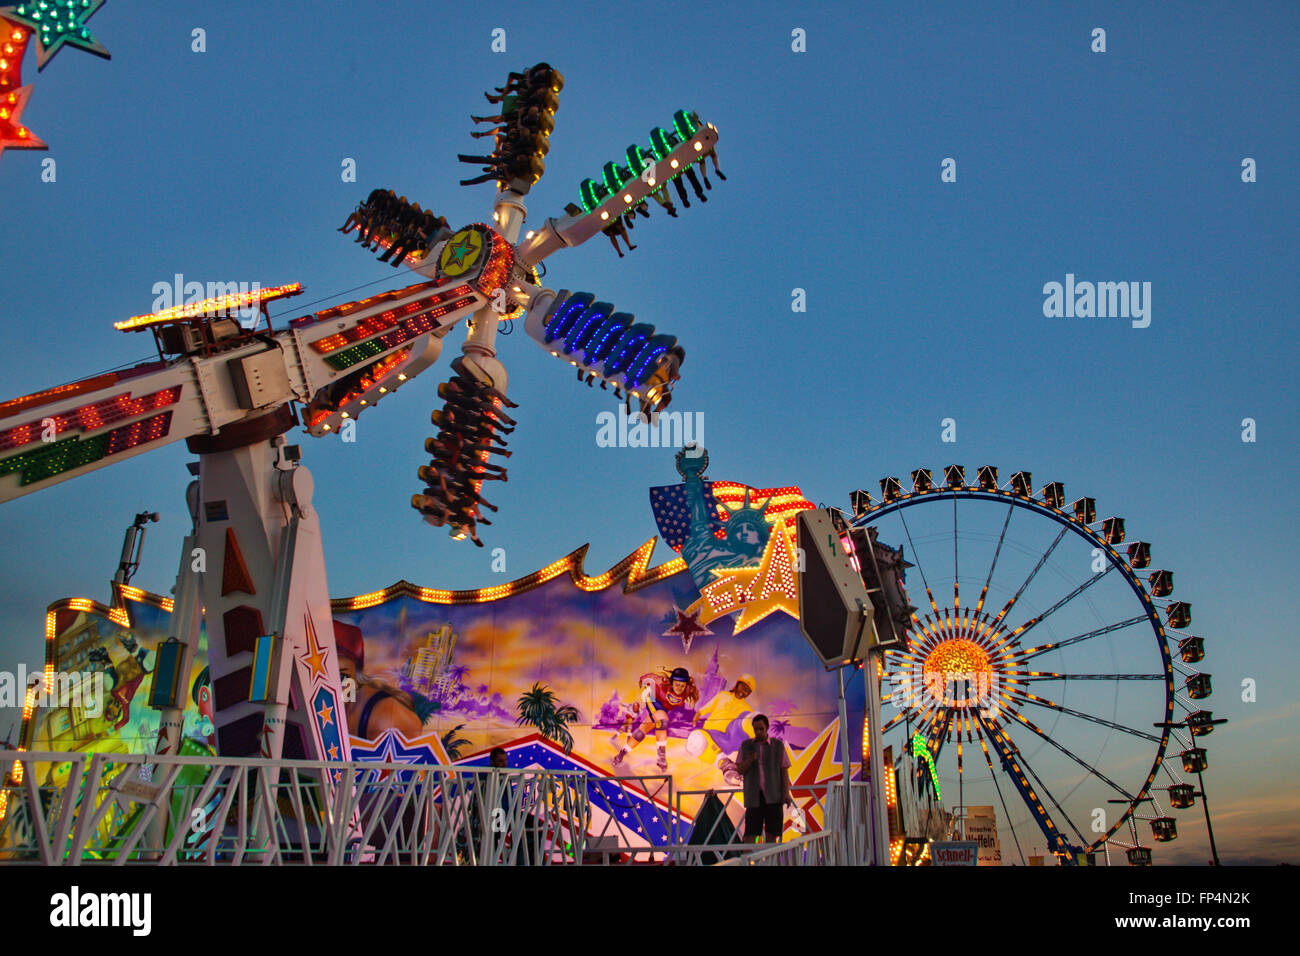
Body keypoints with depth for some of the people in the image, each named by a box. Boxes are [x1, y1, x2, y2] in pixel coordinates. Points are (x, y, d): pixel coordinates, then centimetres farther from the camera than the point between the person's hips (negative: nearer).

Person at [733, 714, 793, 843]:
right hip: (754, 796, 0)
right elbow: (740, 770, 6)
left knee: (772, 834, -1)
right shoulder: (746, 746, 8)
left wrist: (786, 793, -6)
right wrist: (749, 761, -14)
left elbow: (784, 771, 5)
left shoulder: (778, 745, 5)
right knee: (750, 833, -8)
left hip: (773, 797, 0)